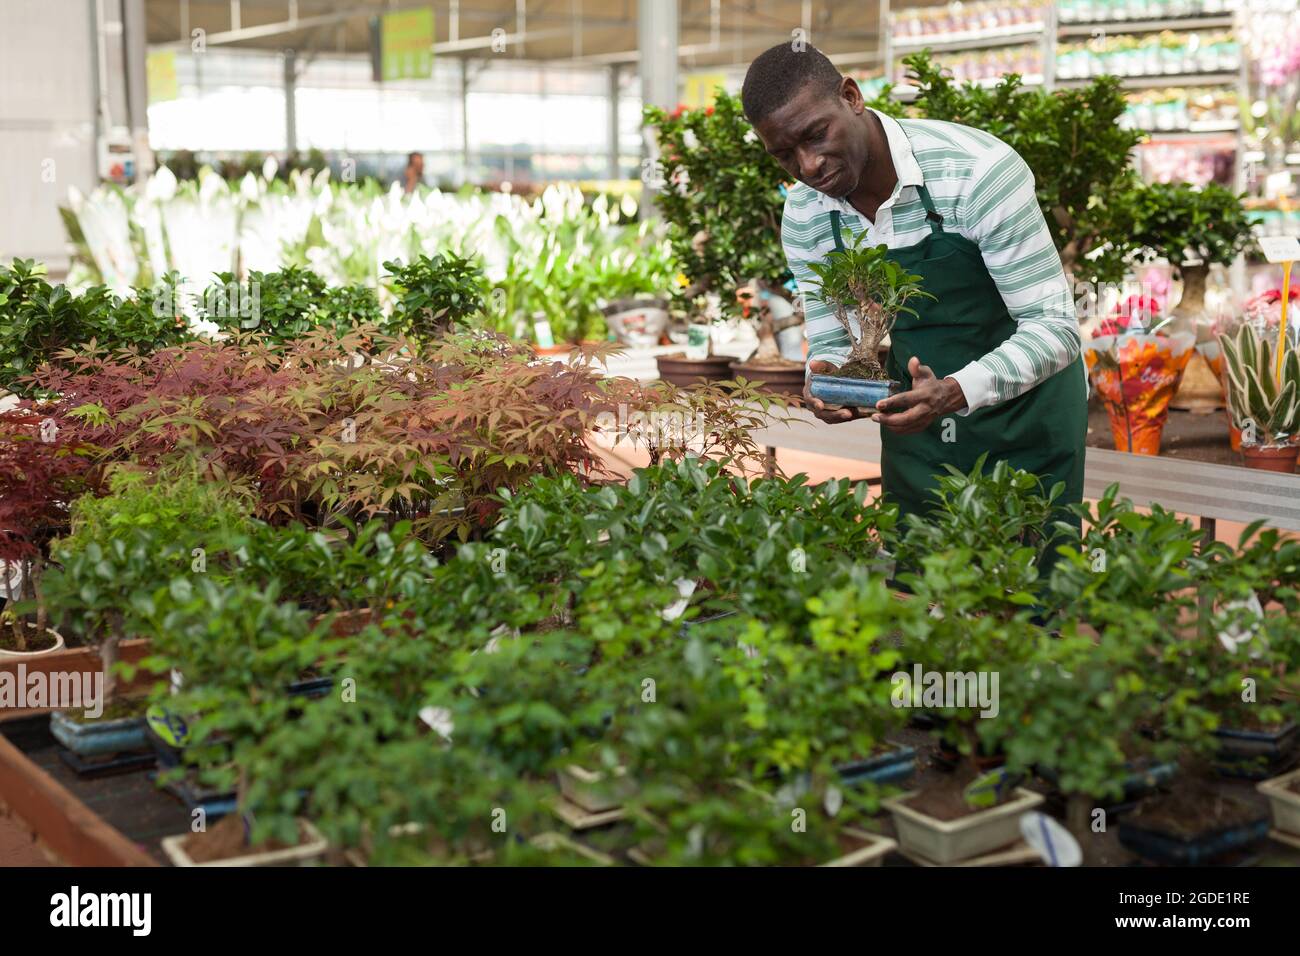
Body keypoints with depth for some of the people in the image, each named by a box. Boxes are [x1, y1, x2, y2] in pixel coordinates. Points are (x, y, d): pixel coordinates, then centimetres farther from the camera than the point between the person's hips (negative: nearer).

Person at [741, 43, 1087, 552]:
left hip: (1023, 418, -4)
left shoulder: (978, 170, -26)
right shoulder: (802, 217, -8)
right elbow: (832, 343, 1)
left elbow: (1054, 328, -26)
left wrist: (956, 391, -41)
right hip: (915, 424, 5)